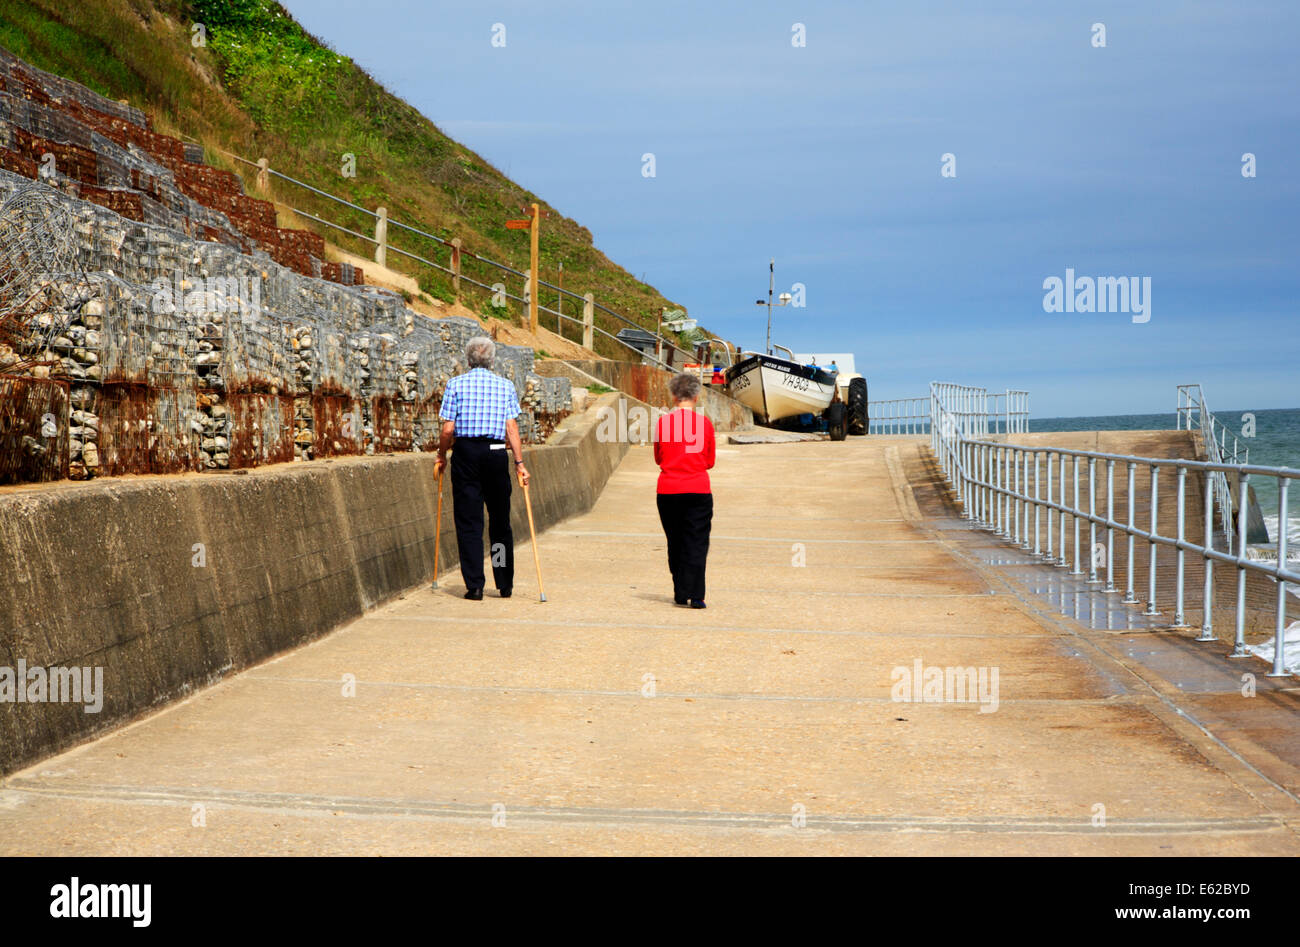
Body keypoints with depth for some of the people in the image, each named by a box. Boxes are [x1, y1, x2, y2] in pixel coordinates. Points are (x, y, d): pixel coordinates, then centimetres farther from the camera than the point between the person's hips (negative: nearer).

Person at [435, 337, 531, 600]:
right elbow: (512, 428, -3)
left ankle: (474, 585, -2)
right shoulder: (505, 385, 6)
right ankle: (505, 584, 16)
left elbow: (448, 429, -4)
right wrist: (519, 462, -1)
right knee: (500, 520, 11)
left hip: (466, 452, -1)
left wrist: (442, 456, 10)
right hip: (497, 453, 1)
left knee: (468, 521, 2)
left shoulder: (456, 384, 1)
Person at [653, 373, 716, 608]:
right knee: (697, 544, 1)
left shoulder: (663, 422, -2)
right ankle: (695, 595, -8)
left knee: (676, 544, 12)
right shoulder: (704, 423, -2)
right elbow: (710, 461, 8)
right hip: (699, 491, -1)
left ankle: (680, 594, 17)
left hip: (668, 491, 1)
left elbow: (658, 458, 10)